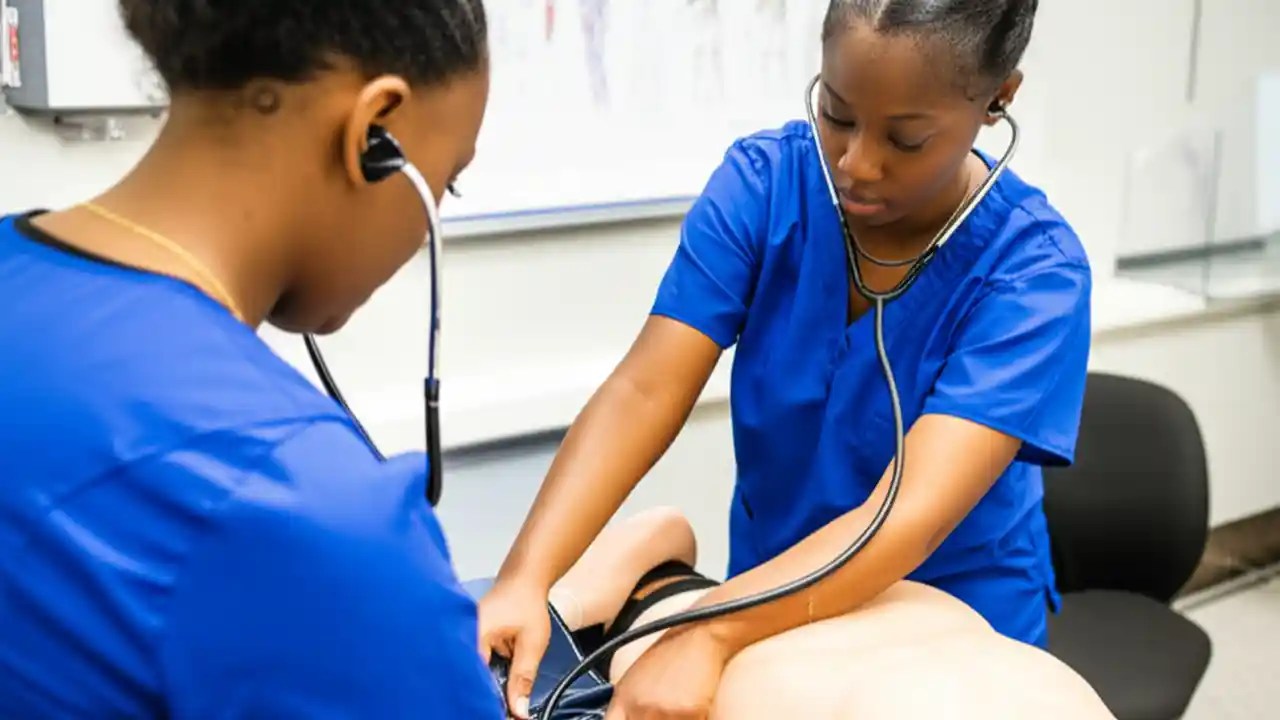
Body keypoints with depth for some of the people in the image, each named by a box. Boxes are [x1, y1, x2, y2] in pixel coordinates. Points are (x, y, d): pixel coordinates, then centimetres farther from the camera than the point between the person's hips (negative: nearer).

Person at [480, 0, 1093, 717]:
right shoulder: (762, 182, -16)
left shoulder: (1032, 268, -24)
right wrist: (524, 578, -36)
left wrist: (706, 634, -45)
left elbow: (913, 512, -34)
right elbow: (645, 392, -23)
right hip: (772, 595, 3)